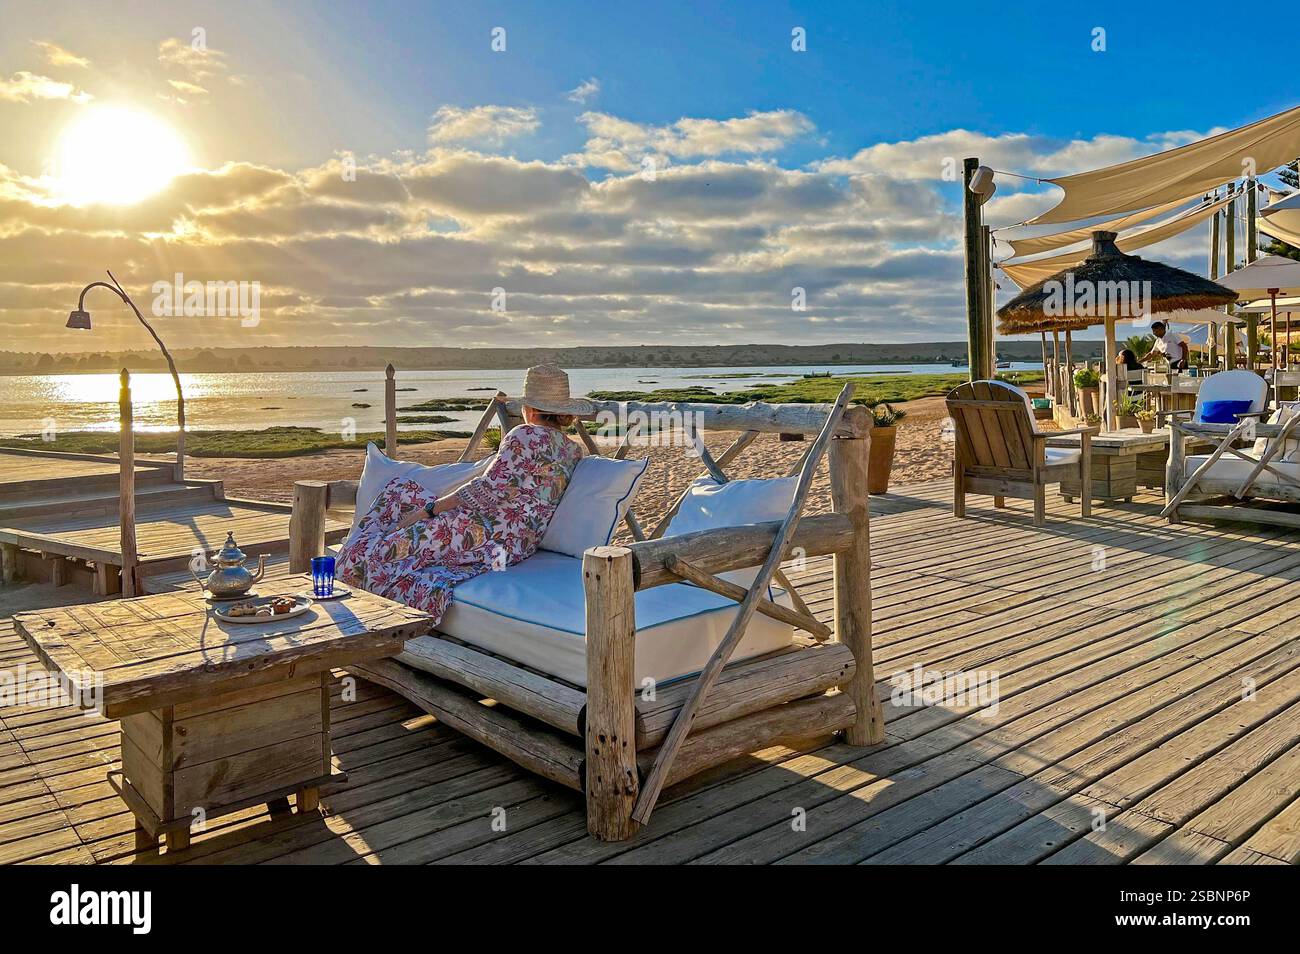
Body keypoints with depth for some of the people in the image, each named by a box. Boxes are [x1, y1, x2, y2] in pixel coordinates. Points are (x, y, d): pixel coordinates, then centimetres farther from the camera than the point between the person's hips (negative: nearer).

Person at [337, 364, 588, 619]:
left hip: (489, 534, -9)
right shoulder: (573, 450, 12)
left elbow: (489, 490, -18)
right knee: (401, 489, 19)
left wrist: (428, 510, -12)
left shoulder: (527, 435, -13)